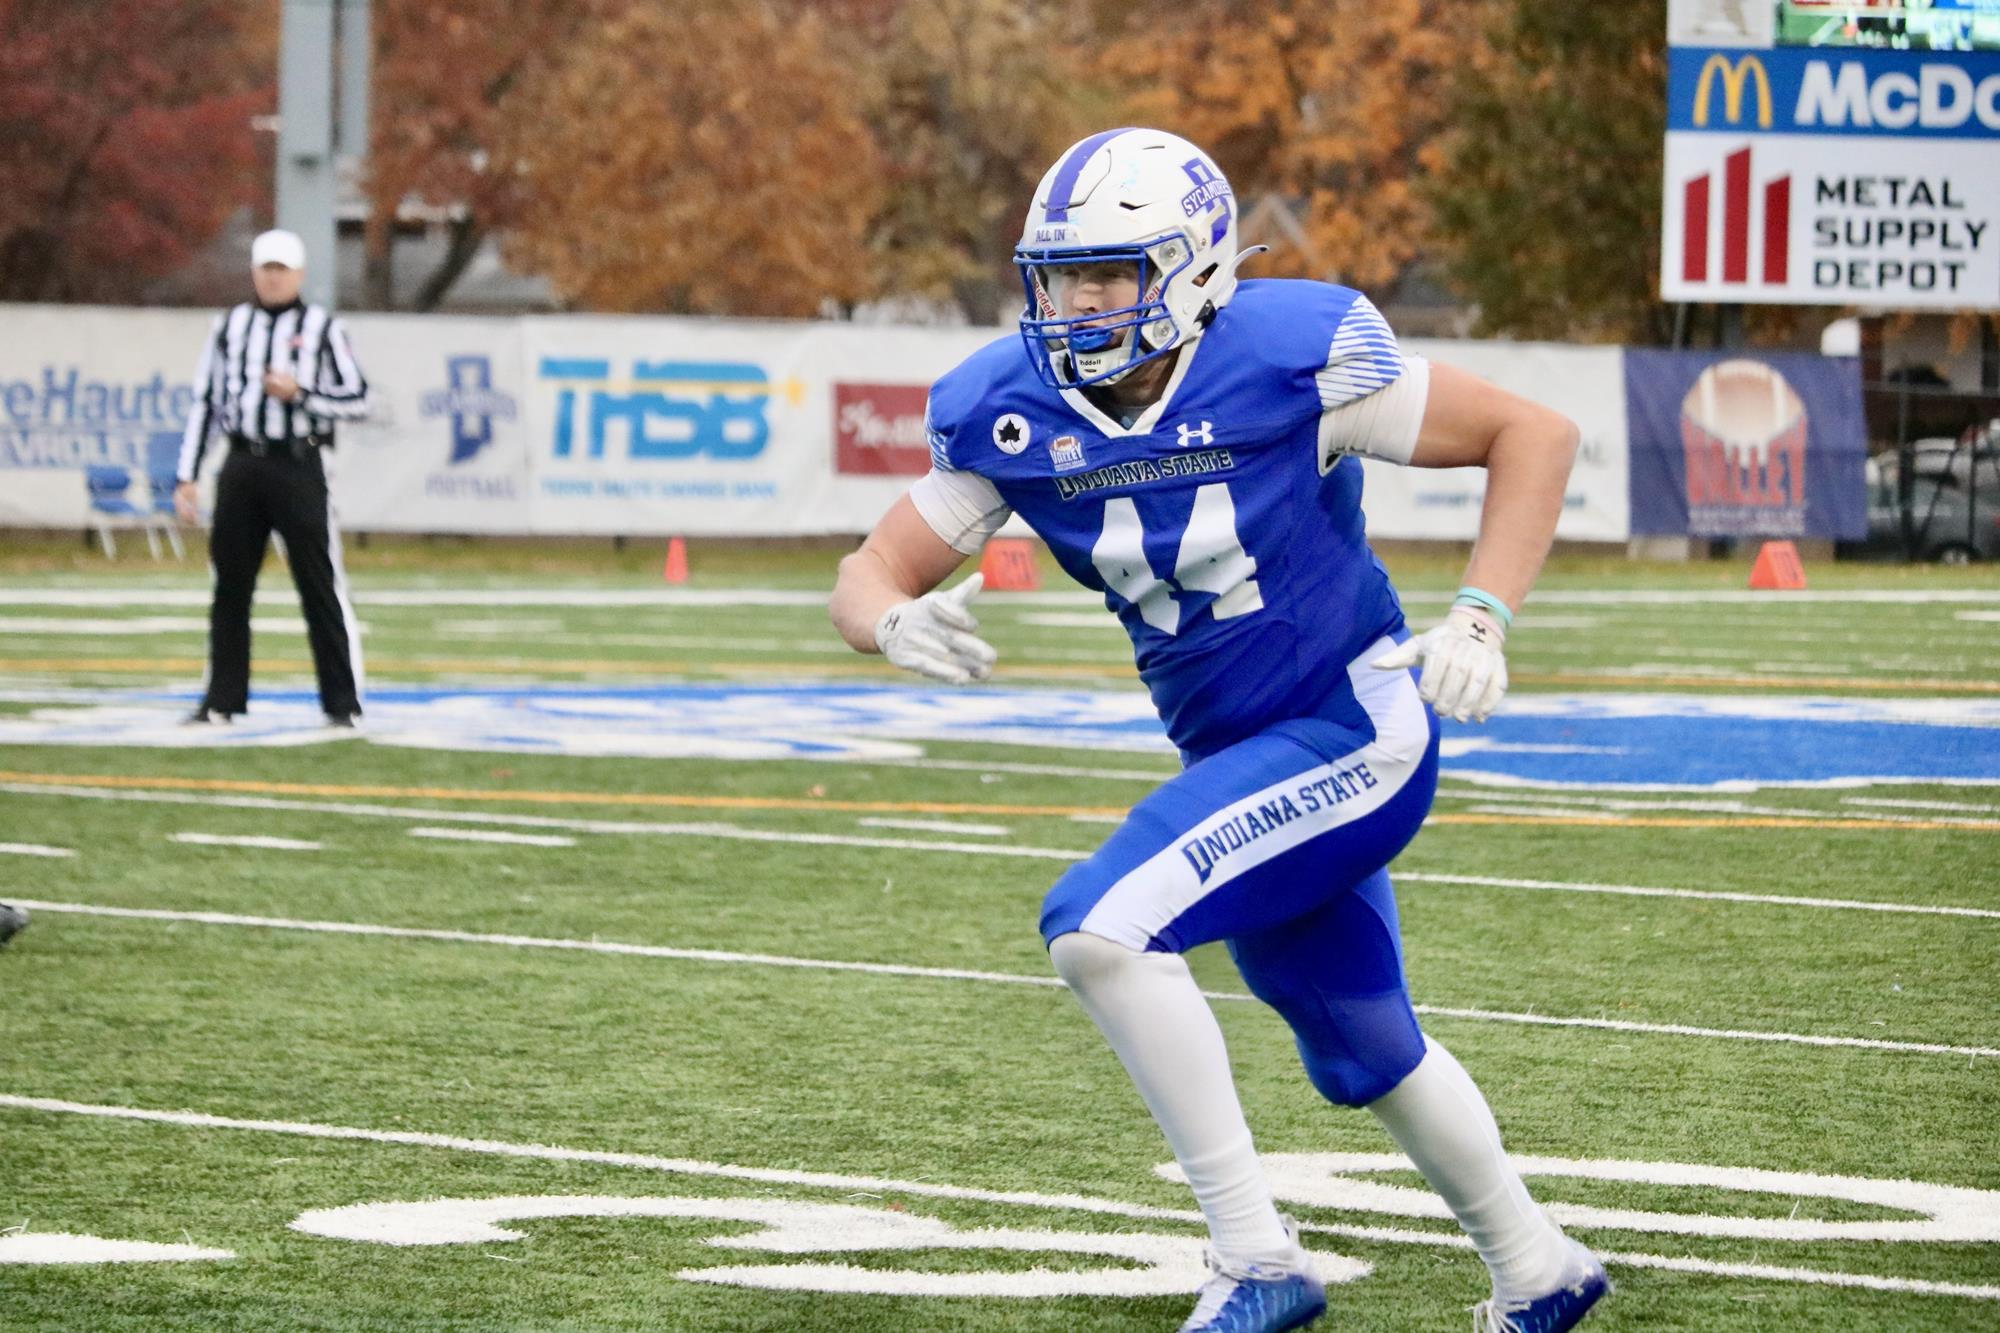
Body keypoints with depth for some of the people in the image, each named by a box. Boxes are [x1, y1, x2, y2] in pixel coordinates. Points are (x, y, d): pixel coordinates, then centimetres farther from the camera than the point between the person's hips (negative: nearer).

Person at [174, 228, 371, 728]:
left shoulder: (323, 328, 3)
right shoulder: (230, 326, 11)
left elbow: (358, 401, 0)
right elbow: (205, 402, 13)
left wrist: (299, 393, -14)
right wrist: (186, 477, 7)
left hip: (299, 466, -3)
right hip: (242, 464, 3)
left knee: (321, 587, -5)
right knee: (230, 588, 5)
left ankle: (343, 703, -1)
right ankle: (222, 700, 13)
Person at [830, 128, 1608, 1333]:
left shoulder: (1293, 357, -21)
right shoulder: (1012, 414, -6)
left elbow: (1535, 434, -11)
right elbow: (871, 574, -2)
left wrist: (1483, 620, -22)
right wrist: (897, 623, -27)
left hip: (1354, 730, -7)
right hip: (1235, 760, 7)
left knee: (1101, 927, -24)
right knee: (1367, 1056, 21)